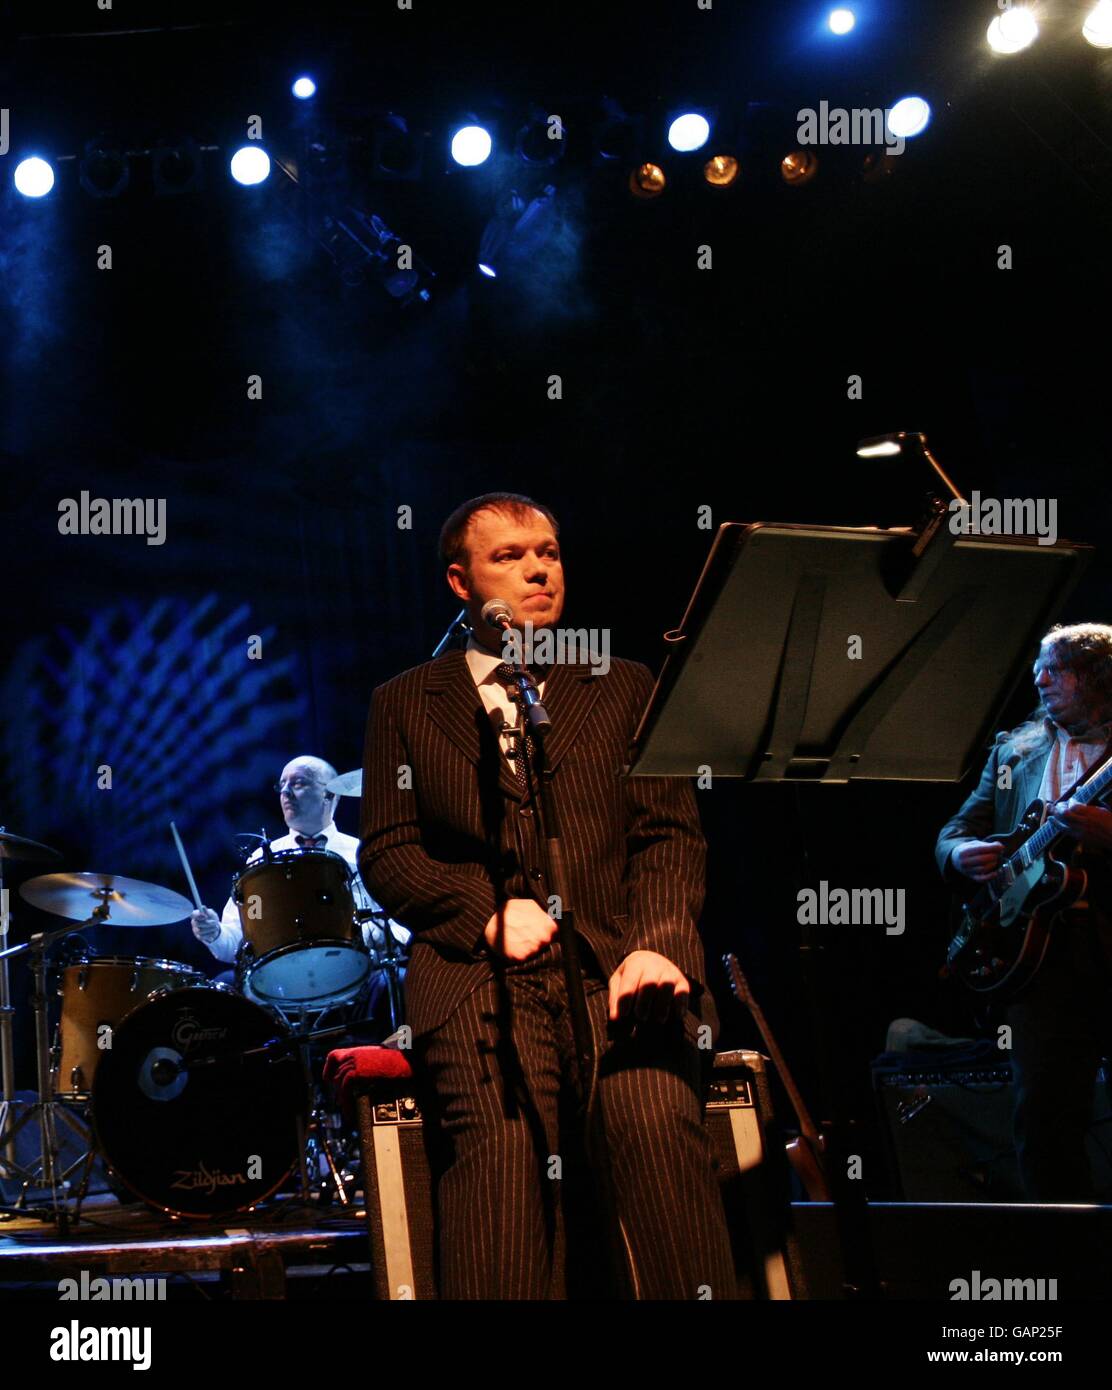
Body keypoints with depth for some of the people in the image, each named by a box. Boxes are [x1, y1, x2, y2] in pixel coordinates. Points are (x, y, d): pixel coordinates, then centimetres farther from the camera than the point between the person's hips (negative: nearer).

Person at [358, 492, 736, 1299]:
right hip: (479, 976, 0)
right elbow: (387, 854, 11)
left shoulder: (625, 690, 22)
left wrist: (658, 944, -9)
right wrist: (489, 912, -8)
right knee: (502, 1135, -29)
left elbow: (671, 835, 11)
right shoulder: (405, 704, 20)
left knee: (657, 1121, -30)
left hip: (615, 967, 1)